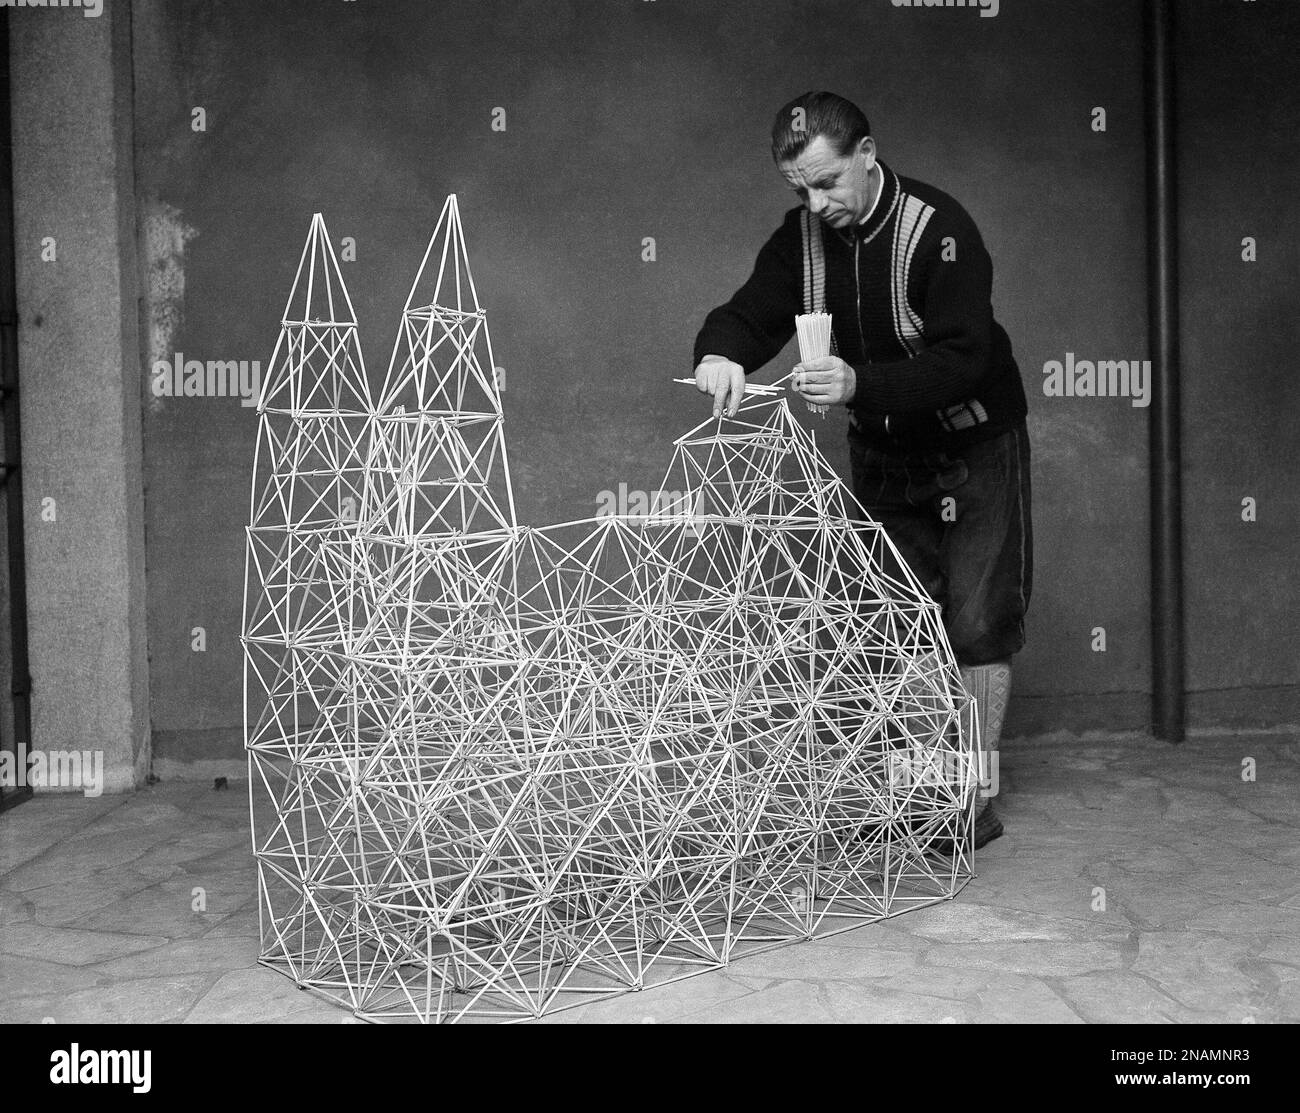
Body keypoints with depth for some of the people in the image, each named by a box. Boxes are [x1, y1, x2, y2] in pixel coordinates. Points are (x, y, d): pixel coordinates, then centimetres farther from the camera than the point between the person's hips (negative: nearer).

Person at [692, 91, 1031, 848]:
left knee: (977, 623, -4)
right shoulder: (803, 235, -7)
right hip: (881, 454, 6)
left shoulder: (939, 230, -25)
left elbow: (963, 362, -32)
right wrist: (721, 353, -33)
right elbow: (749, 314, -9)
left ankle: (977, 797, 7)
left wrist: (860, 384, -45)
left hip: (973, 450, -5)